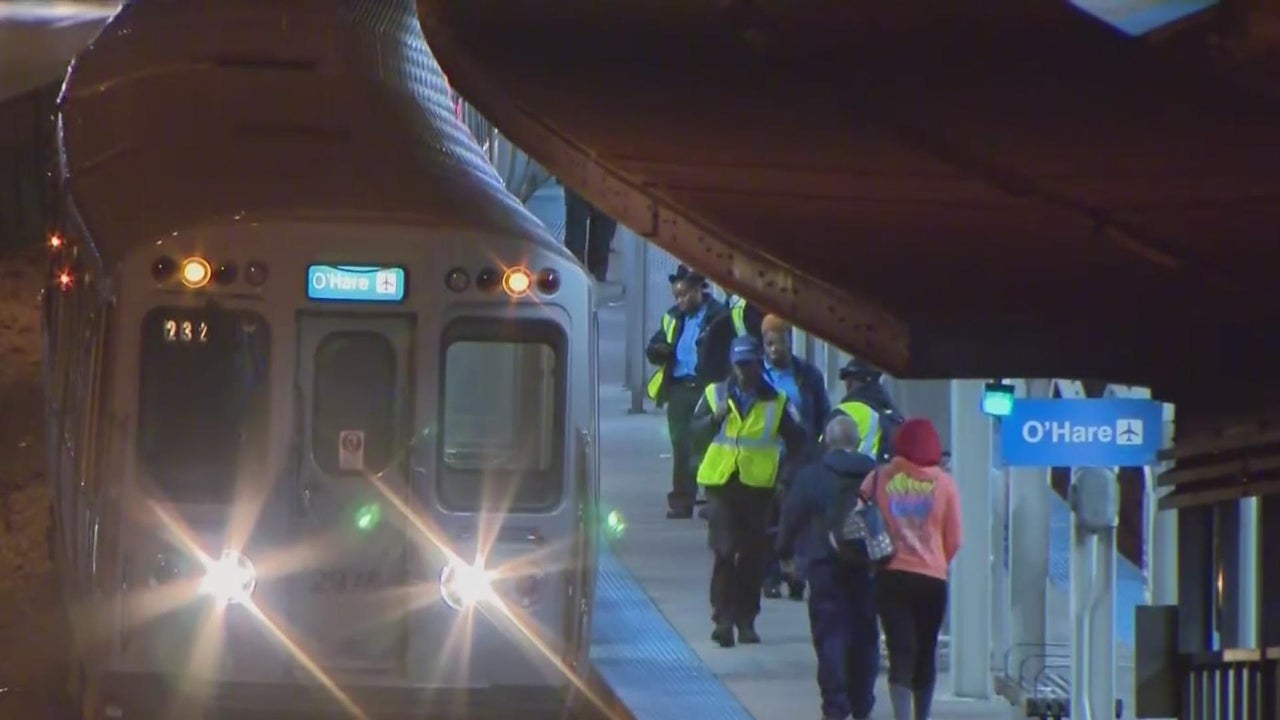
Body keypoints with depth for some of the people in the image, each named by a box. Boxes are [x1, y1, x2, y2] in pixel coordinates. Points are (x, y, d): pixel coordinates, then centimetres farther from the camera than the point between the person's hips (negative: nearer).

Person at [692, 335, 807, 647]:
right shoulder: (715, 394, 7)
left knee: (752, 554, 5)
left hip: (758, 484, 1)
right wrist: (714, 418, -12)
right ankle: (723, 618, -9)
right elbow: (694, 429, 6)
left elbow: (797, 442, 7)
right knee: (724, 550, -9)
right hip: (720, 480, -1)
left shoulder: (776, 401, 5)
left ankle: (746, 620, 14)